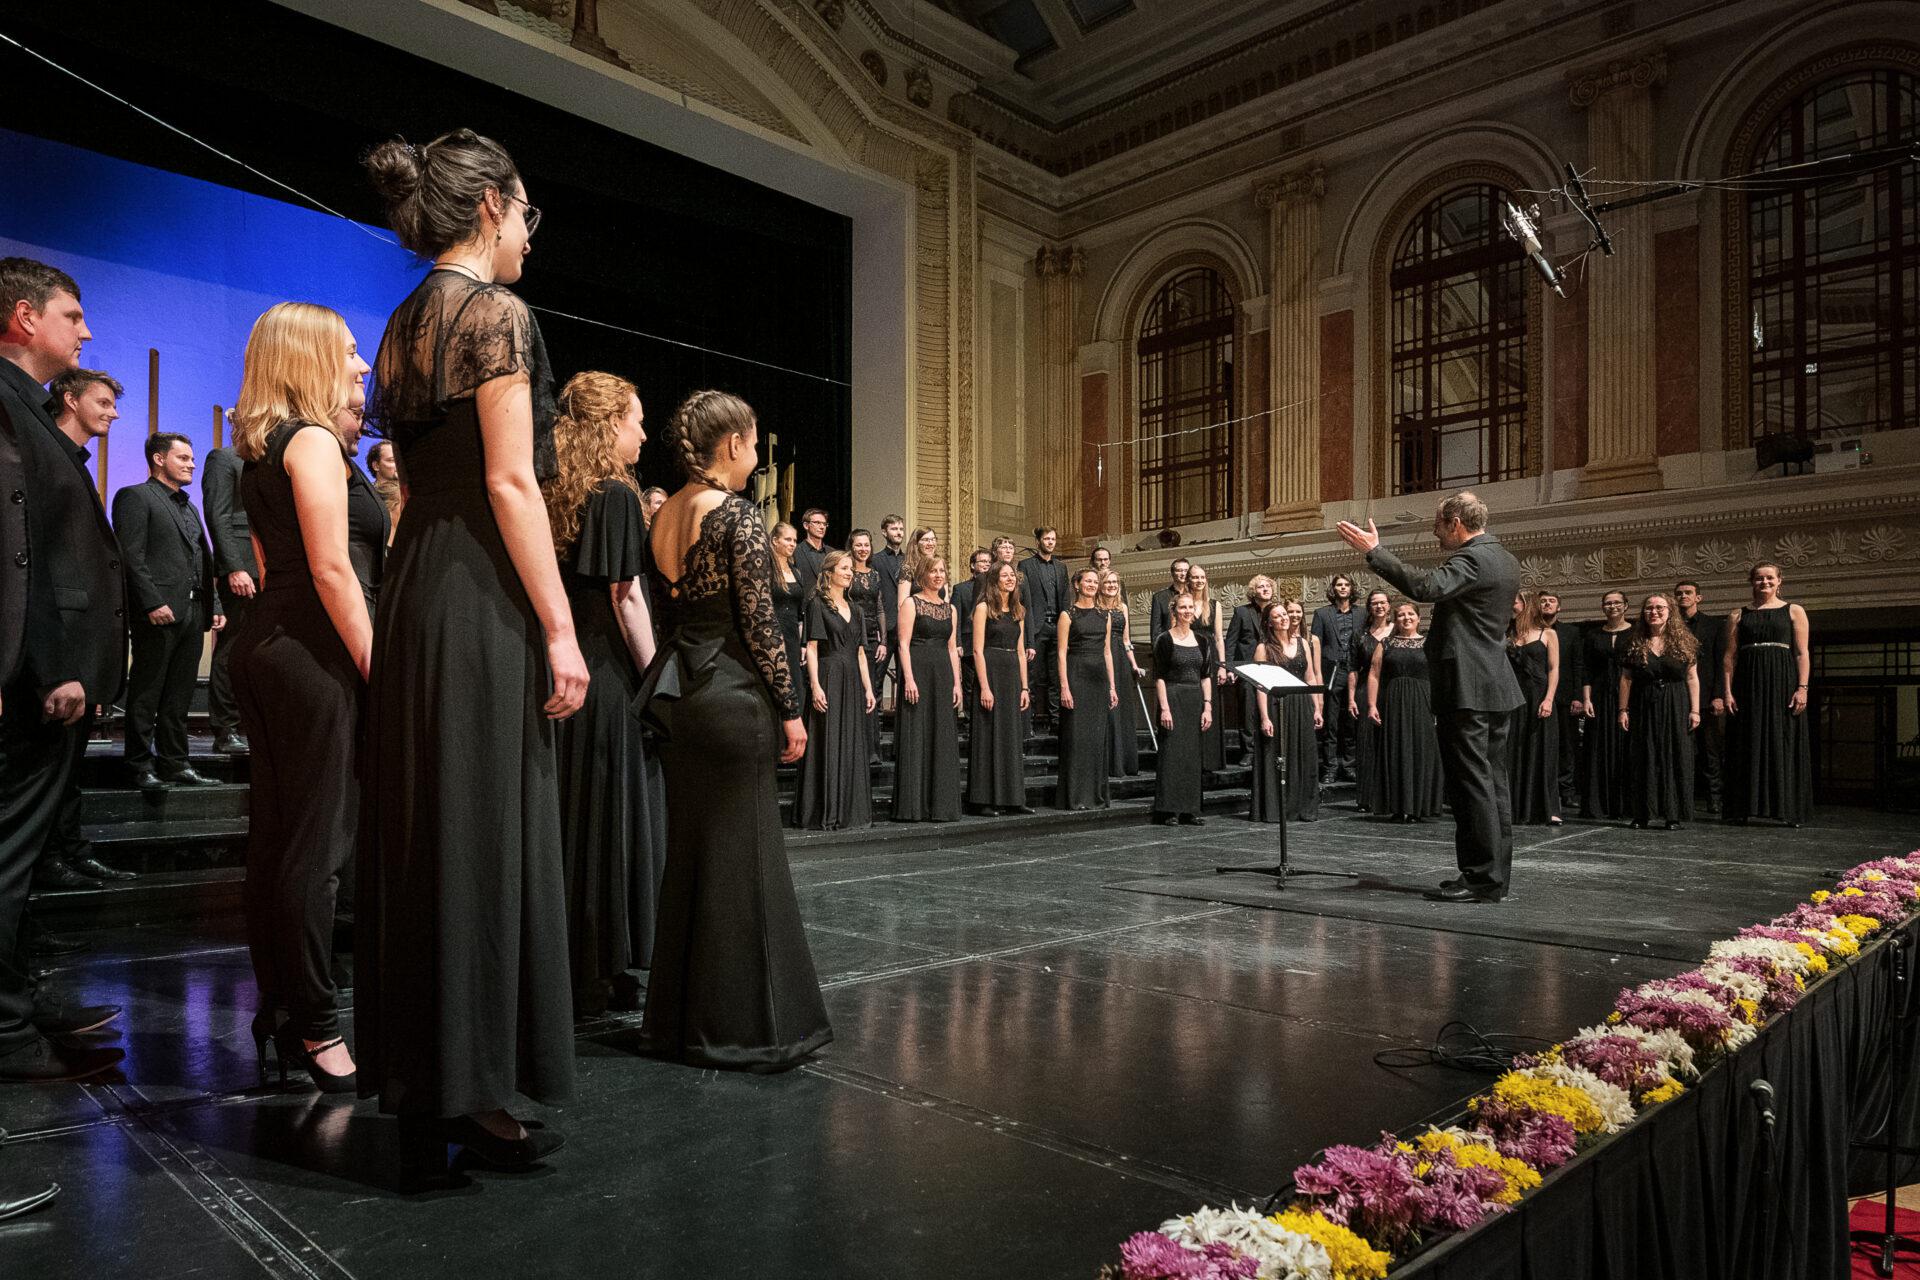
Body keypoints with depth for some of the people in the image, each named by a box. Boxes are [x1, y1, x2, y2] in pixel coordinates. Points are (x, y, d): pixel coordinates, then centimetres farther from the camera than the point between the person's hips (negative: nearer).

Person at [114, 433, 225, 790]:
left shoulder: (190, 507, 24)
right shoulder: (135, 497, 0)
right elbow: (131, 557, -10)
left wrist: (214, 607, 13)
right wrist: (153, 603, -19)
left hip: (193, 613, 7)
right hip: (159, 613, -7)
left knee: (179, 697, 9)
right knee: (146, 695, -1)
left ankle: (175, 764, 14)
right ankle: (141, 767, 4)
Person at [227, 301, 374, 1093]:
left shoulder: (259, 450, 19)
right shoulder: (313, 441, -10)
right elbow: (332, 569, -18)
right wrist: (376, 670, -16)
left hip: (265, 641, 10)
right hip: (312, 652, -10)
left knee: (276, 836, 13)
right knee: (317, 845, -5)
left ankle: (280, 1014, 22)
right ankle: (315, 1027, 3)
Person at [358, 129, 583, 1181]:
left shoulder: (404, 322, 18)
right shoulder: (497, 310, -8)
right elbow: (510, 481, -16)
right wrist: (560, 631, -17)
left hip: (413, 582, 9)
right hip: (482, 593, -9)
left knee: (421, 828, 11)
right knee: (481, 832, -3)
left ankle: (419, 1090, 22)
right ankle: (463, 1094, 7)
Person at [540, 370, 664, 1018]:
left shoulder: (554, 494, 12)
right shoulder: (616, 493, -11)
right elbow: (625, 599, -14)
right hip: (608, 678, -8)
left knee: (561, 820, 13)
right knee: (610, 819, 1)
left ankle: (555, 962, 23)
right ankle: (598, 971, 10)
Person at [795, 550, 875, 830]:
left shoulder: (854, 608, 17)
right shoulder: (818, 604, -2)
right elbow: (811, 648, -9)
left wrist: (868, 688, 11)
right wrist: (815, 686, -17)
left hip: (852, 681, 7)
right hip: (828, 678, -7)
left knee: (852, 746, 8)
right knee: (828, 746, -6)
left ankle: (851, 811, 15)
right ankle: (826, 814, -2)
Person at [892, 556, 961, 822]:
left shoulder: (950, 608, 16)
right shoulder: (911, 603, -1)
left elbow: (952, 648, 15)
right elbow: (903, 644, -8)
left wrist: (956, 682, 6)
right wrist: (908, 679, -18)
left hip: (943, 675, 6)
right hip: (918, 672, -6)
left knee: (943, 739, 6)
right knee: (916, 737, -5)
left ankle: (940, 804, 13)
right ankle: (912, 806, 0)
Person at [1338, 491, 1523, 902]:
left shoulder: (1472, 560, -15)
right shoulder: (1505, 560, 16)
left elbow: (1425, 587, -31)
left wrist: (1374, 551, -29)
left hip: (1466, 688, -10)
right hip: (1495, 685, 10)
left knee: (1471, 784, -7)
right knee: (1492, 781, 11)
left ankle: (1481, 879, -4)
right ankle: (1494, 875, 17)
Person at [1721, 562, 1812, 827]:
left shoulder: (1794, 612, 8)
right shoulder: (1738, 616, 11)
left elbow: (1802, 653, 2)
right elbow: (1729, 656, 7)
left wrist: (1802, 688, -8)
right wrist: (1727, 691, -1)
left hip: (1783, 684, -1)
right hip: (1748, 684, 1)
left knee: (1784, 744, -1)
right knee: (1748, 745, 2)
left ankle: (1787, 809, 5)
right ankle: (1746, 808, 6)